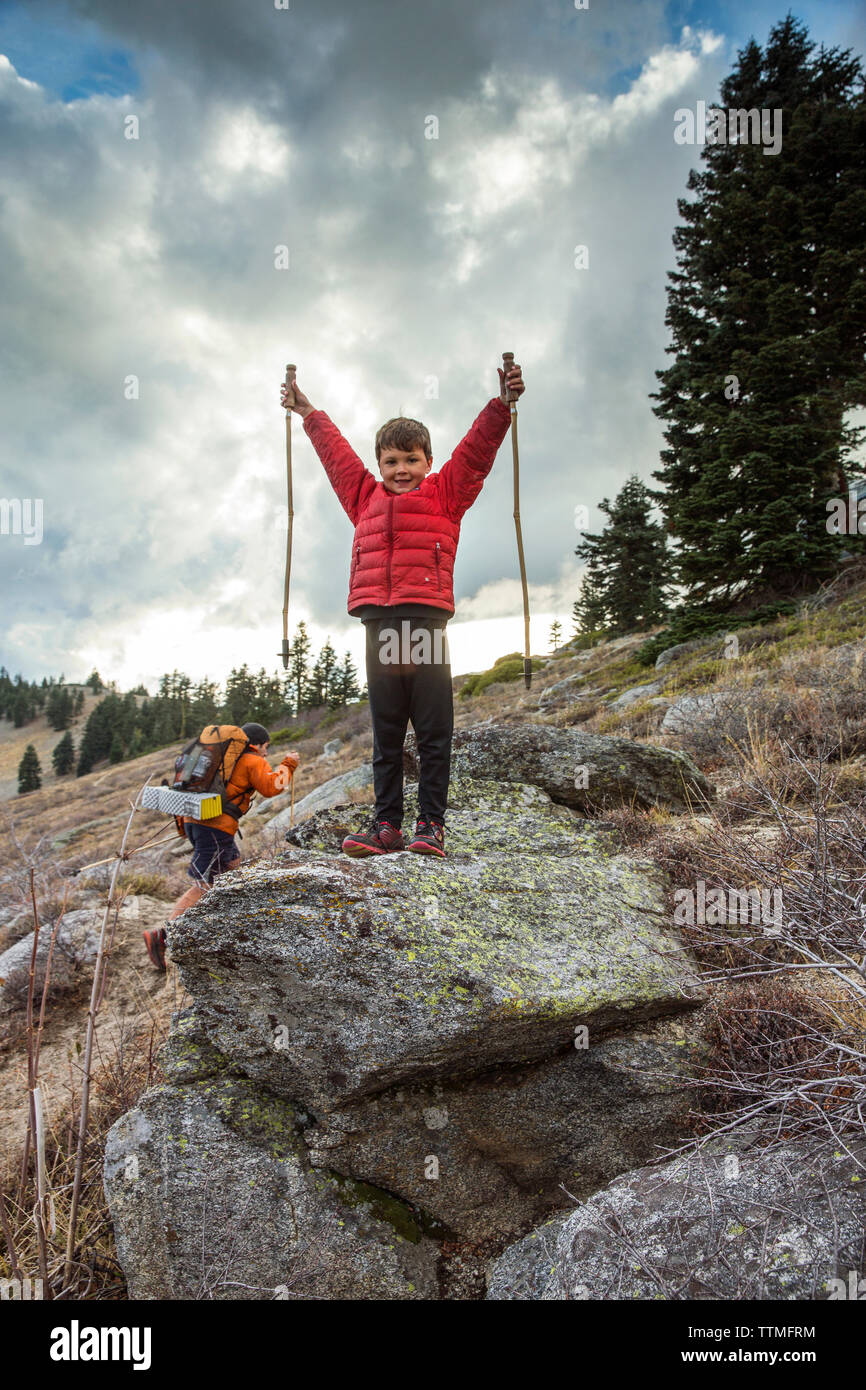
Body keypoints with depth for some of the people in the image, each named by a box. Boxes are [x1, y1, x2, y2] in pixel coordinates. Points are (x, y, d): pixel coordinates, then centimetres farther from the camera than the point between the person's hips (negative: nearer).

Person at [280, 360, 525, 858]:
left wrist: (502, 404, -6)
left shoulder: (446, 494, 12)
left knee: (434, 733, -1)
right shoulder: (366, 498, 22)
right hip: (379, 625, 4)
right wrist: (308, 413, 44)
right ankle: (386, 824, 11)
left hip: (426, 622, -4)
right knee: (386, 735, 7)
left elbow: (477, 449, 5)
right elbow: (336, 451, 34)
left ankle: (432, 825, 5)